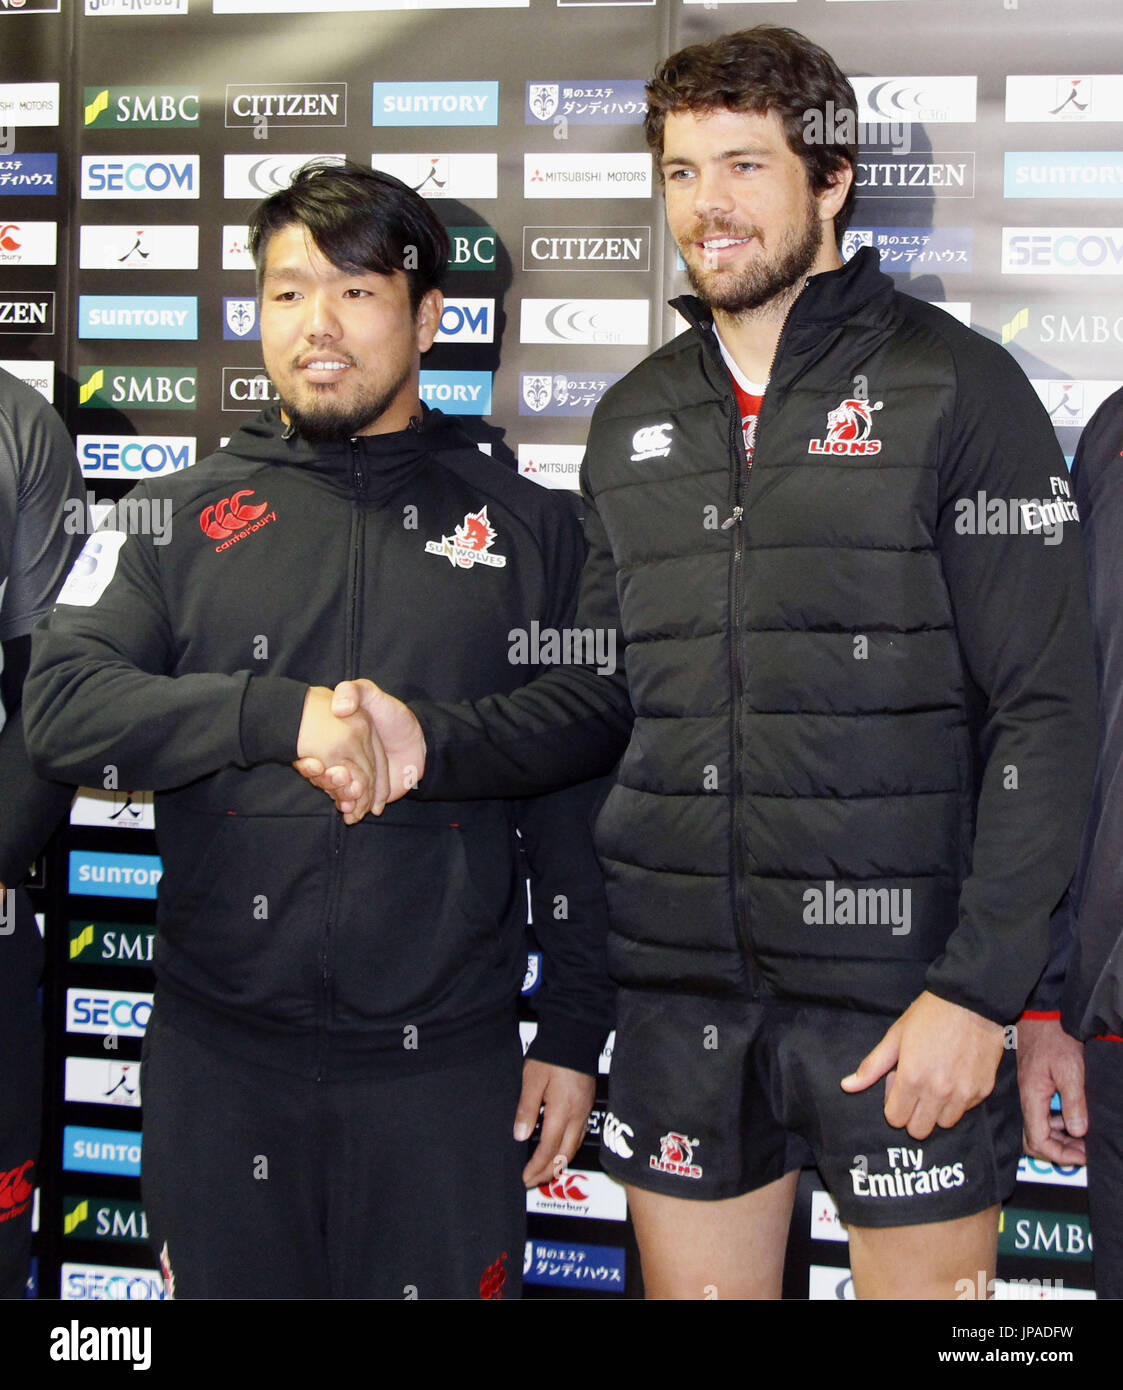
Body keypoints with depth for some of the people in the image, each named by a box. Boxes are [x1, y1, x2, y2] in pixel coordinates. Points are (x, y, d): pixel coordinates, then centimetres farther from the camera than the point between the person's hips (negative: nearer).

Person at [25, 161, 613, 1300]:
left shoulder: (527, 527, 5)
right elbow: (59, 710, -7)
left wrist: (573, 1032, 2)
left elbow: (573, 797, 5)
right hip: (218, 1055, 1)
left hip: (447, 1061, 0)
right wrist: (282, 711, -20)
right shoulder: (177, 518, 6)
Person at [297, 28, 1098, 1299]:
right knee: (693, 1283, 16)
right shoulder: (634, 419, 11)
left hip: (898, 986, -4)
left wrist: (981, 987, -14)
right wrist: (433, 744, -3)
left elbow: (1045, 712, -8)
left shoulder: (955, 390, -4)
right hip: (681, 985, 5)